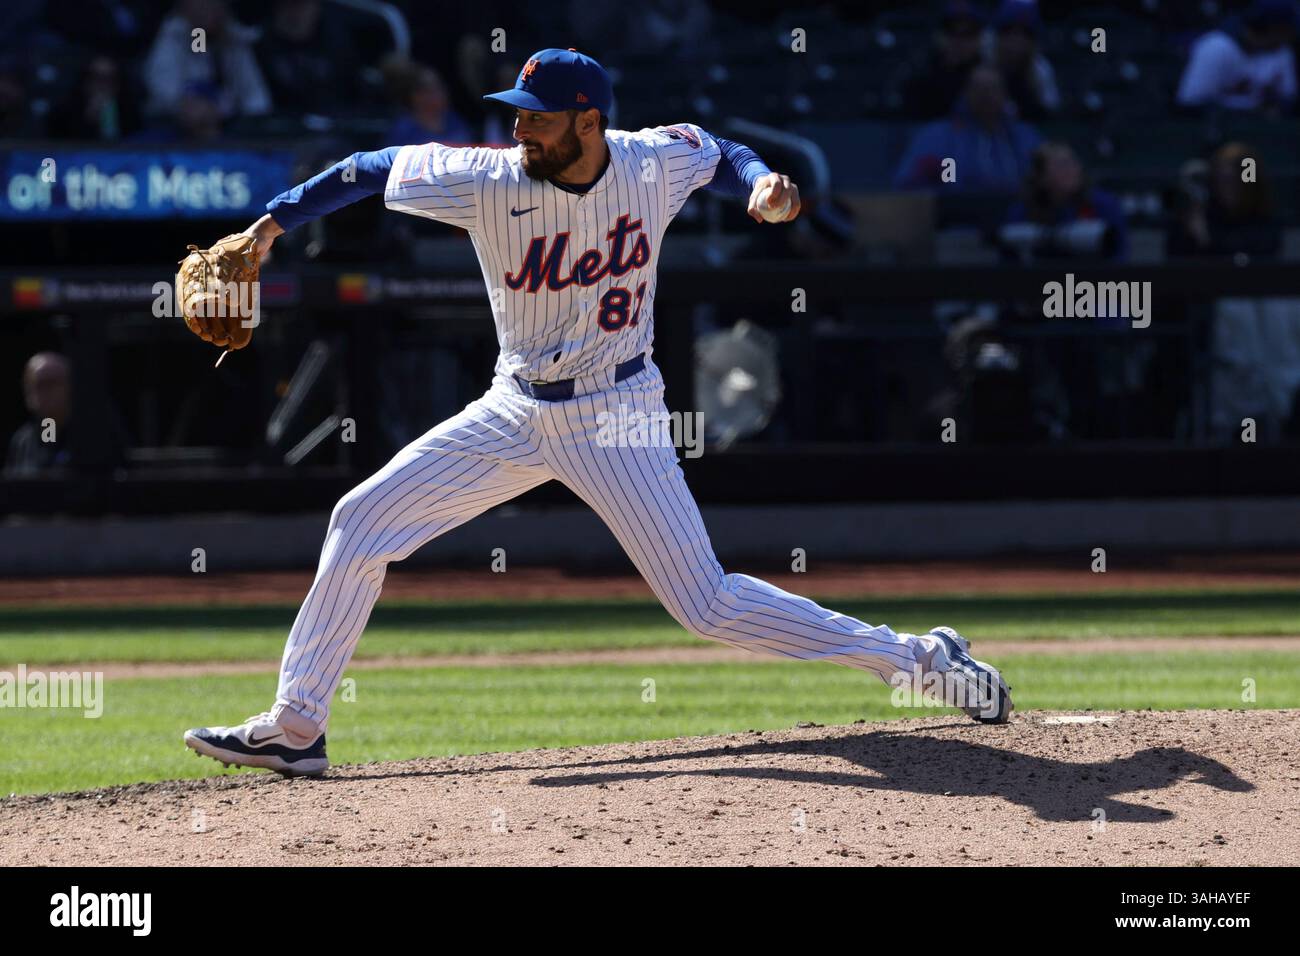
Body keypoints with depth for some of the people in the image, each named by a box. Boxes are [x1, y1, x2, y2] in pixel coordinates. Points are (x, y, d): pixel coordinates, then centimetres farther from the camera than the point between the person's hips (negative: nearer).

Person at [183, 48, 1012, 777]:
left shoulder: (659, 163, -13)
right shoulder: (486, 183, -15)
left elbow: (719, 153, 10)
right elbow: (374, 169, -4)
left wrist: (765, 183, -10)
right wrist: (275, 221, -7)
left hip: (617, 415, -3)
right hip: (516, 413, 3)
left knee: (707, 604, -9)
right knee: (362, 523, -3)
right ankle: (297, 727, 6)